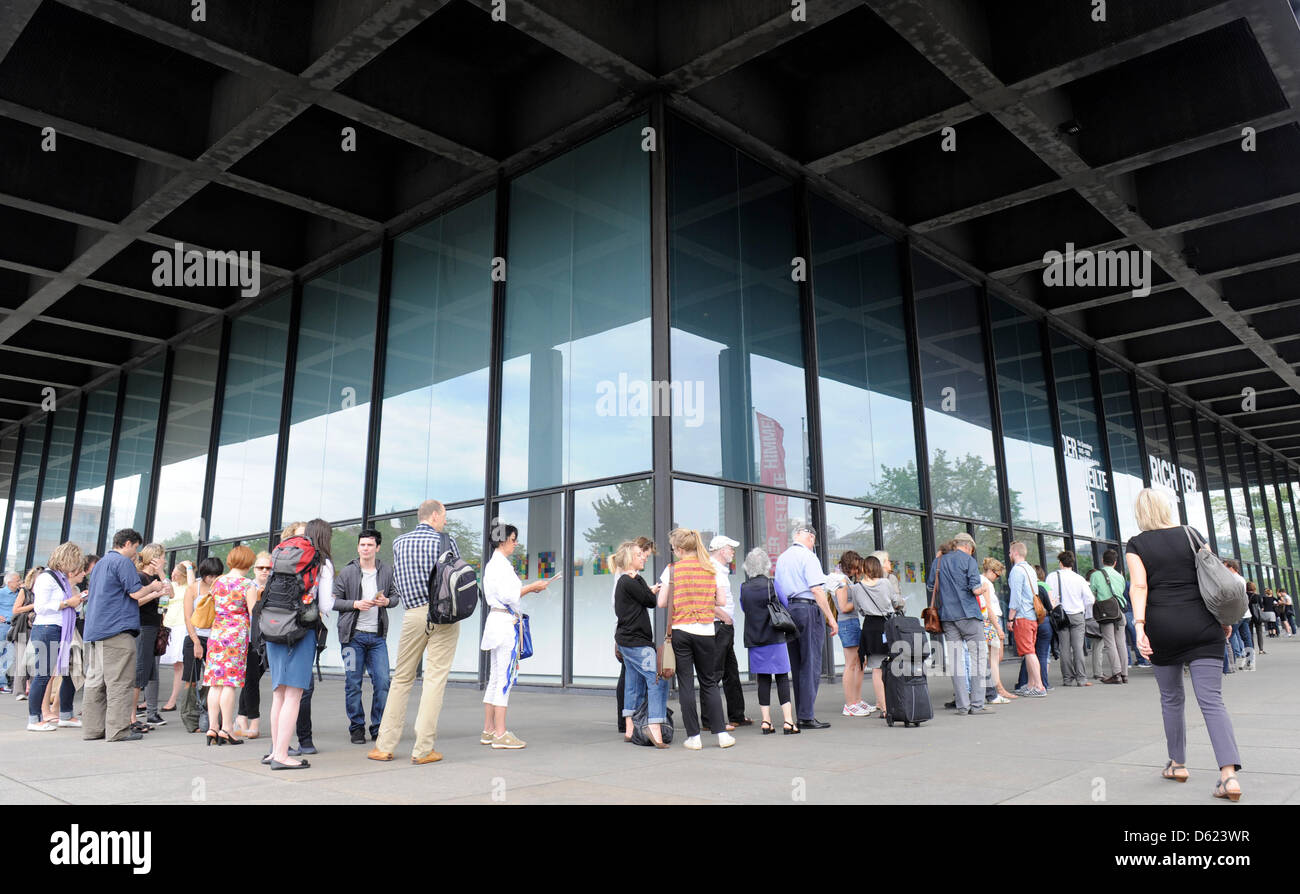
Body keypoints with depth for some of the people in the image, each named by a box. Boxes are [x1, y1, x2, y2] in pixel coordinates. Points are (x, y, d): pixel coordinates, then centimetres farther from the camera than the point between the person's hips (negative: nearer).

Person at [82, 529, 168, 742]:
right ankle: (118, 729, -6)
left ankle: (93, 728, 14)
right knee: (119, 681, -7)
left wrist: (154, 594, 26)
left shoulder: (100, 564, 24)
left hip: (95, 630, 10)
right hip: (117, 630, -10)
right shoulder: (123, 562, -7)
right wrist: (153, 587, 6)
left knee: (95, 680, 10)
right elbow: (136, 593, -12)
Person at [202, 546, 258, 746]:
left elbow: (214, 607, 19)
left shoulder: (217, 582, 9)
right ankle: (226, 729, 0)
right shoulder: (248, 585, -8)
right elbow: (254, 615, -7)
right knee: (230, 683, -3)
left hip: (216, 632, 5)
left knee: (215, 682, 7)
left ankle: (212, 727, 10)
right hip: (237, 634, -5)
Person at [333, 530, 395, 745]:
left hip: (378, 635, 2)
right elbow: (333, 600, 0)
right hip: (353, 635, -2)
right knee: (353, 684, 3)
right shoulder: (347, 572, 0)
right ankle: (356, 728, 17)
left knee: (383, 682, -2)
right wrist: (355, 604, -14)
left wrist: (387, 601, -6)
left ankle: (378, 728, 11)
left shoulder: (387, 571, 6)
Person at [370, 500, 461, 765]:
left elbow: (396, 585, 13)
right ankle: (423, 749, 1)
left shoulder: (399, 543, 9)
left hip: (414, 615, 3)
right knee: (435, 679, 0)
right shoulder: (446, 542, -2)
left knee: (402, 679, 12)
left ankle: (384, 746, 15)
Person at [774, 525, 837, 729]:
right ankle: (807, 717, -4)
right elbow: (817, 590, -15)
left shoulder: (781, 558, 16)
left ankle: (800, 716, 15)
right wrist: (831, 618, -12)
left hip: (787, 611, 7)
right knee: (811, 666, -4)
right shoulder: (808, 556, -7)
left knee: (797, 666, 11)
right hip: (808, 609, -7)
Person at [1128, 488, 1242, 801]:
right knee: (1212, 699, -1)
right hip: (1203, 624, 2)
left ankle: (1177, 764, 25)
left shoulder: (1137, 545, 0)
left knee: (1171, 698, 16)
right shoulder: (1192, 535, 7)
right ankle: (1229, 774, -13)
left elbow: (1139, 586, -12)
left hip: (1163, 626, -1)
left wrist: (1139, 626, -17)